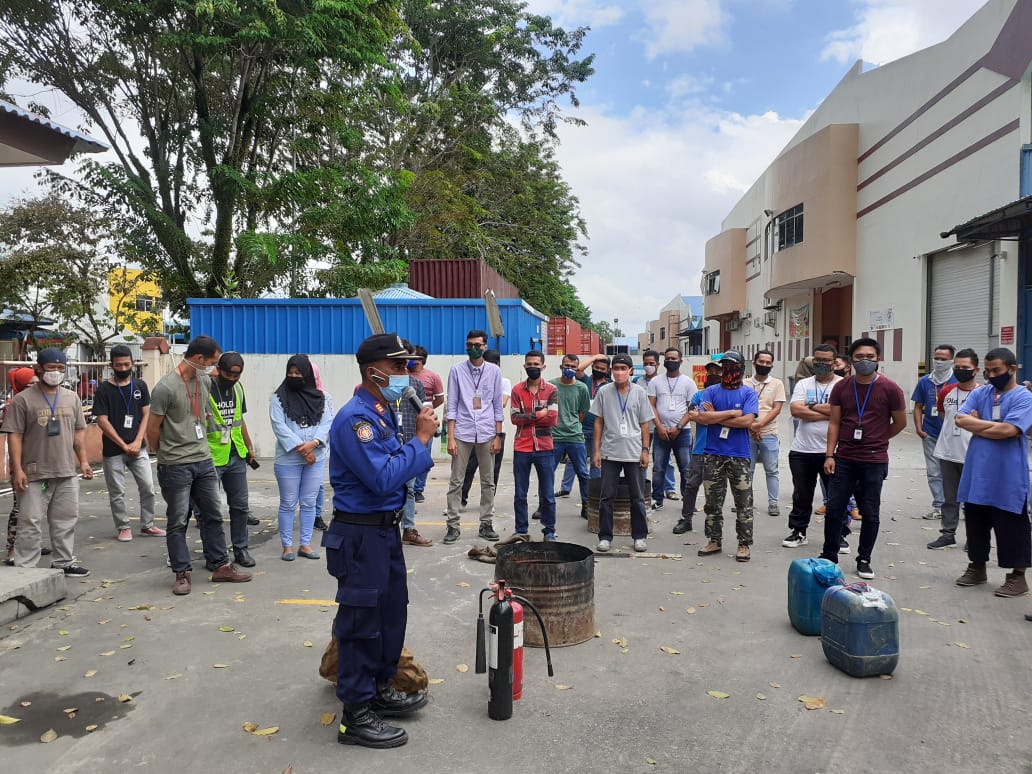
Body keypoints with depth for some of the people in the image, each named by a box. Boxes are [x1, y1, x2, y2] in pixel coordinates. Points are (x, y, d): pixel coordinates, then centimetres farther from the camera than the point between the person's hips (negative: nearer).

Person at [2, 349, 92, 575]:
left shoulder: (72, 398, 9)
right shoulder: (23, 399, -6)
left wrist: (83, 460, 6)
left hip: (67, 472, 5)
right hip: (34, 474, -5)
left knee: (66, 520, 12)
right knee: (30, 522, -2)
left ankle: (63, 562, 24)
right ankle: (24, 568, 7)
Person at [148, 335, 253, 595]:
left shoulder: (205, 382, 6)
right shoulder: (165, 388, -15)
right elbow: (152, 429, -8)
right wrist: (165, 454, 5)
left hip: (204, 461, 7)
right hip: (176, 466, -7)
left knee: (212, 516, 12)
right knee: (178, 522, 4)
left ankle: (220, 566, 22)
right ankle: (182, 573, 14)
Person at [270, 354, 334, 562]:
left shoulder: (320, 397, 5)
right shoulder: (279, 398, -2)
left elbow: (327, 423, -2)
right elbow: (279, 427, -11)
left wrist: (313, 443, -18)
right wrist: (300, 448, -17)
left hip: (316, 459, 3)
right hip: (288, 460, -2)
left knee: (309, 503, 9)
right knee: (288, 504, 6)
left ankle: (305, 544, 19)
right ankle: (287, 546, 16)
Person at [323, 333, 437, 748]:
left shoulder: (384, 412, 8)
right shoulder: (354, 419, -21)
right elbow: (383, 478, -27)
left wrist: (420, 439, -6)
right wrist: (421, 439, -20)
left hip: (386, 528, 10)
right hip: (361, 534, -10)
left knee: (391, 613, 20)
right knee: (361, 621, 1)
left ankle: (380, 690, 37)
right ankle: (356, 715, 16)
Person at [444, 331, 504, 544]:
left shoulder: (494, 371, 5)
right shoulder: (457, 370, 1)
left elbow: (498, 406, 7)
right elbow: (452, 405, 1)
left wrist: (498, 435, 2)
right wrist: (450, 437, -5)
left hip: (486, 433, 2)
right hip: (462, 432, -1)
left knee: (488, 482, 9)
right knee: (456, 481, 2)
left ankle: (486, 524, 19)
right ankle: (453, 525, 10)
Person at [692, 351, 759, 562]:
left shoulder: (749, 393, 0)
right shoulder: (711, 391, 6)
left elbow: (747, 421, -15)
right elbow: (702, 418, -9)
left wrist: (714, 416, -10)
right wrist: (732, 413, -11)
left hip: (740, 456, -2)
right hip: (713, 455, 2)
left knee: (744, 503, 4)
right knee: (713, 501, 10)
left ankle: (744, 544, 15)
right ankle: (714, 541, 23)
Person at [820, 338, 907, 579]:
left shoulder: (890, 389, -5)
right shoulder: (841, 387, 2)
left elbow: (900, 422, 6)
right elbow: (834, 423, 3)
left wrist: (876, 440, 10)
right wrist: (829, 455, -3)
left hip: (874, 461, -2)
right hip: (844, 459, 2)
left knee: (870, 513, 7)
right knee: (834, 509, 5)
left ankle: (864, 560, 22)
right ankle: (829, 557, 19)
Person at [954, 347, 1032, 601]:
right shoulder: (979, 393, 7)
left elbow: (1009, 430, -22)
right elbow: (961, 419, -5)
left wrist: (976, 425, -9)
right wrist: (993, 425, -13)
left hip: (1008, 479, -5)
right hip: (976, 475, 5)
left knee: (1011, 528, 5)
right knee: (975, 523, 16)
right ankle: (977, 567, 30)